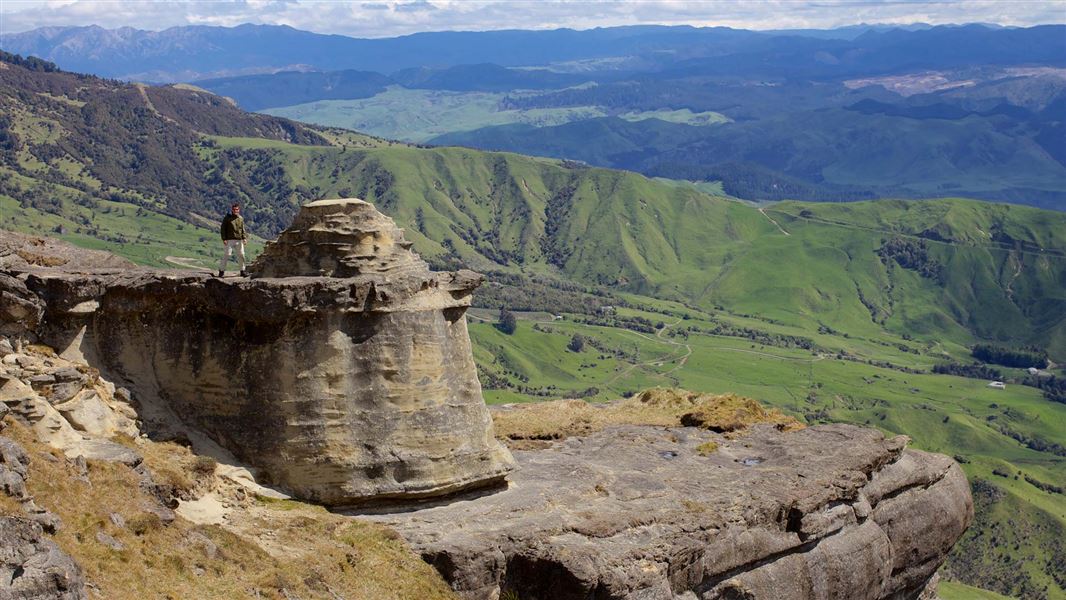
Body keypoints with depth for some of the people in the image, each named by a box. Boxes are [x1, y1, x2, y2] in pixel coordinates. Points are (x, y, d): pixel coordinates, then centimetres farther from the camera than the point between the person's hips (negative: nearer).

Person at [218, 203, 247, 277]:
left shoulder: (241, 219, 12)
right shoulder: (227, 218, -1)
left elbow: (243, 229, 16)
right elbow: (223, 228, -2)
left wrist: (244, 238, 3)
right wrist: (224, 239, -10)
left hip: (239, 240, 4)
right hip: (229, 240, -4)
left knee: (241, 255, 5)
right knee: (226, 255, -6)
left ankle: (242, 271, 16)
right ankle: (221, 271, 2)